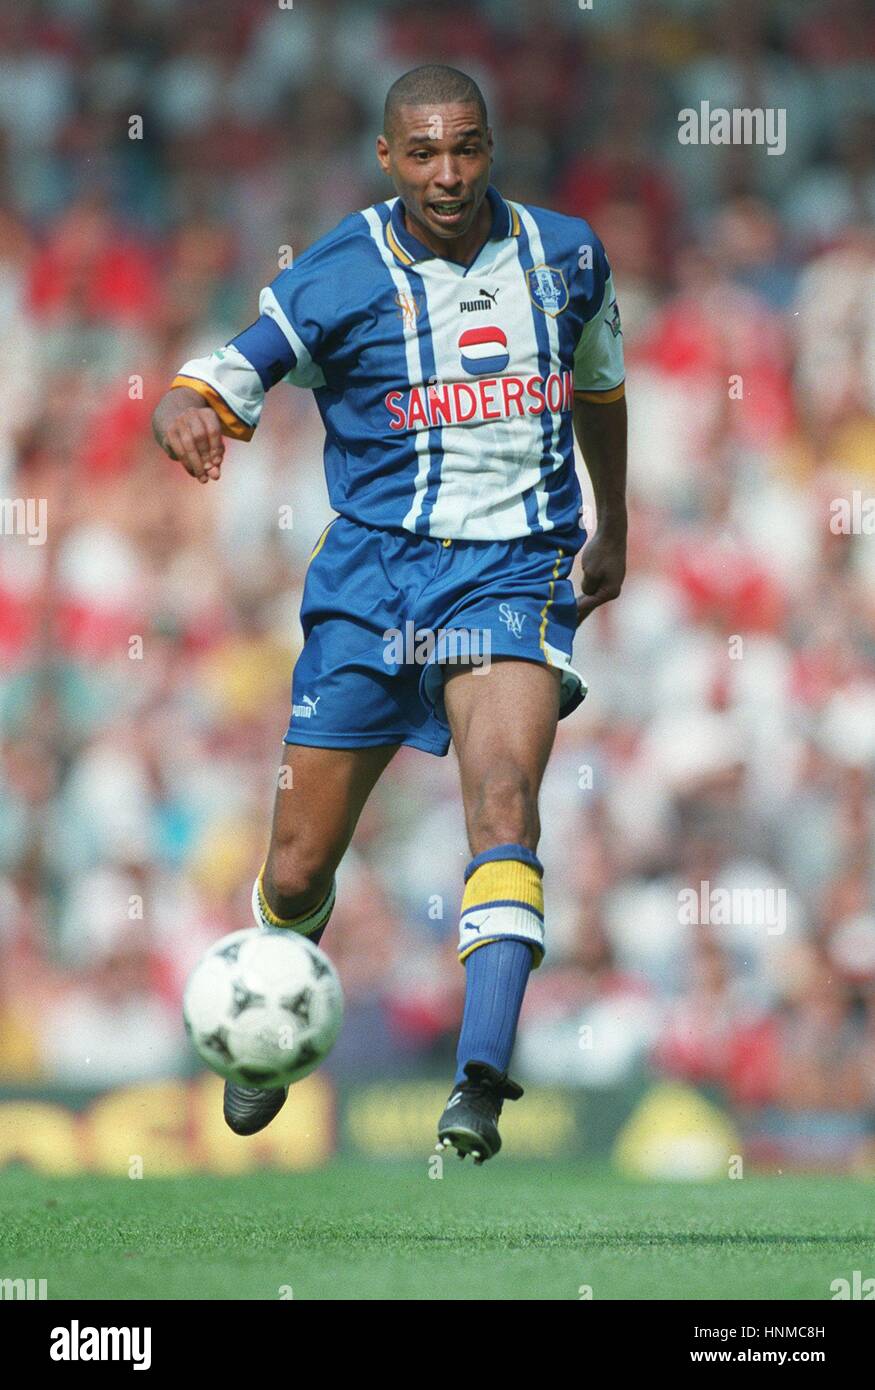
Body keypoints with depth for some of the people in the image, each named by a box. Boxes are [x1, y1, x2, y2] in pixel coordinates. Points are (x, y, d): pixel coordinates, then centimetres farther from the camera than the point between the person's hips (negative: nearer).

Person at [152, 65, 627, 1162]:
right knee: (298, 869, 4)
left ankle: (479, 1088, -33)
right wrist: (185, 413, -36)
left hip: (516, 573, 0)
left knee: (504, 797, -27)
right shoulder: (337, 277, -6)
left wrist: (612, 528, 32)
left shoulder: (566, 255, 4)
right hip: (373, 571, 0)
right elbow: (214, 387, -12)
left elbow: (601, 382, 24)